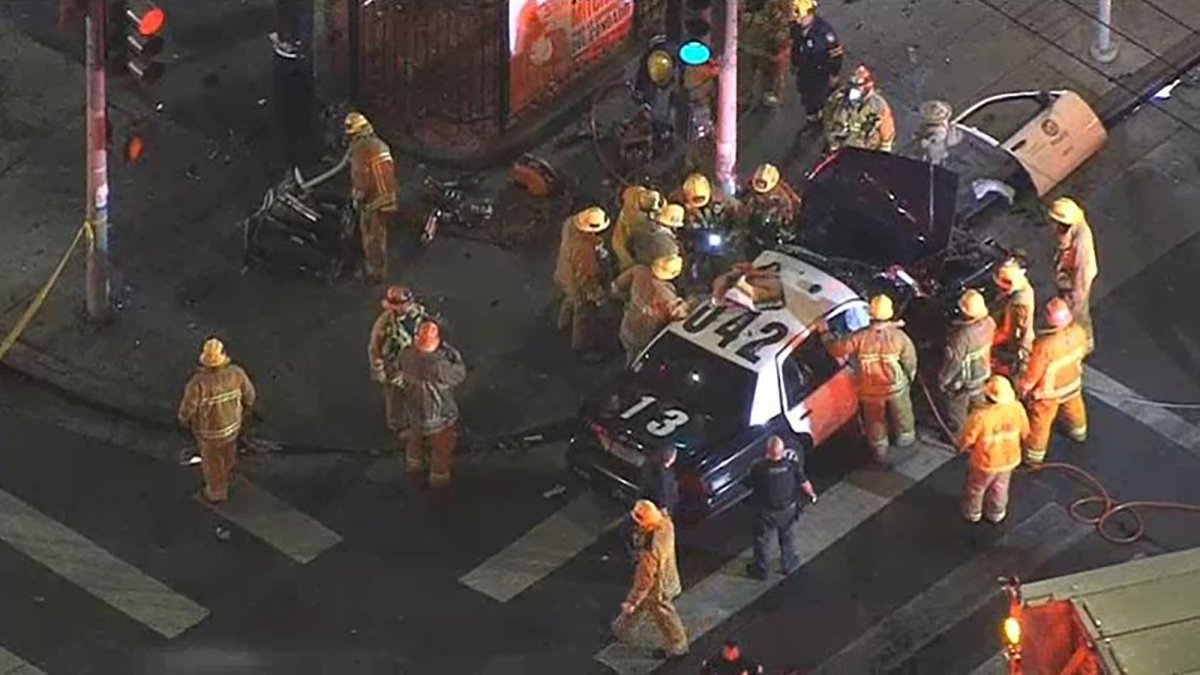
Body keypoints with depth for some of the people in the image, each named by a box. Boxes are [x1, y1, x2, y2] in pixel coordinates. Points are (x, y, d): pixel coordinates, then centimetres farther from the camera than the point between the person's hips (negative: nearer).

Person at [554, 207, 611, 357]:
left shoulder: (571, 223, -24)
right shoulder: (584, 250, -45)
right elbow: (584, 278, -33)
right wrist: (597, 294, -17)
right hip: (580, 287, -8)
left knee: (570, 300, 38)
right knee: (584, 318, 20)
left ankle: (565, 323, 67)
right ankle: (582, 348, 44)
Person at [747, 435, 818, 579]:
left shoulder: (758, 468, -28)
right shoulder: (792, 464, -23)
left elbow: (752, 486, -10)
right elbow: (804, 483, -11)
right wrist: (811, 494, 13)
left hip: (766, 512, -2)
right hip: (788, 509, 2)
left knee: (762, 540, 22)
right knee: (787, 537, 29)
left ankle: (760, 569, 39)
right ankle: (789, 565, 46)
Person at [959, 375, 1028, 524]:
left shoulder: (981, 416, -37)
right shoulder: (1017, 409, -24)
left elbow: (967, 438, -22)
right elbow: (1024, 433, -5)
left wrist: (961, 447, 2)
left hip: (985, 463, -3)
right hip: (1008, 459, 3)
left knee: (976, 488, 26)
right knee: (1000, 487, 31)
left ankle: (972, 514, 48)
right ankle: (996, 514, 50)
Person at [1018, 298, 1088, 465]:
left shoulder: (1045, 346, -45)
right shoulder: (1078, 331, -28)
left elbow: (1033, 374, -28)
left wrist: (1022, 389, -8)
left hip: (1049, 391, -5)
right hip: (1072, 382, 5)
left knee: (1040, 422, 20)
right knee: (1074, 408, 35)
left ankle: (1034, 456, 40)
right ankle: (1079, 432, 64)